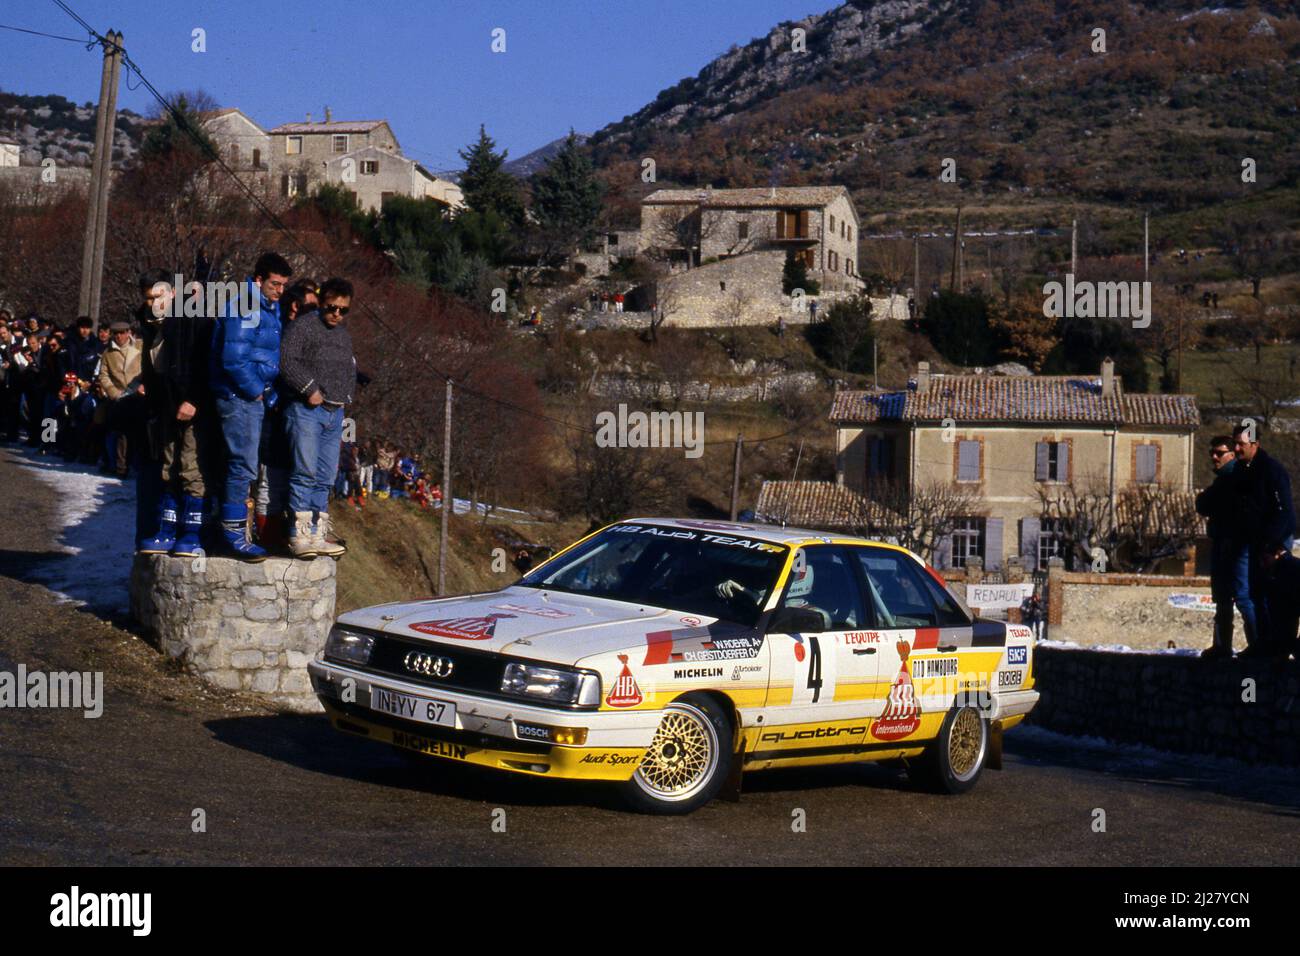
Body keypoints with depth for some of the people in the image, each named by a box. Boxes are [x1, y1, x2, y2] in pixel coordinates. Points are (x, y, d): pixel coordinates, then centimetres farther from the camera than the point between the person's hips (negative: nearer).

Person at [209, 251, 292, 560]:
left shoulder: (270, 309, 14)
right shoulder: (245, 309, -15)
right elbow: (234, 360, -22)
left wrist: (268, 394, 10)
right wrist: (256, 392, -13)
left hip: (255, 399, 10)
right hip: (240, 397, -10)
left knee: (242, 466, 14)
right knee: (243, 465, -9)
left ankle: (233, 532, 21)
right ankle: (234, 535, -4)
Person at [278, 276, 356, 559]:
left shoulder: (344, 335, 21)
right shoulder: (304, 326, -3)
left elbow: (350, 371, 27)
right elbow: (287, 362, -13)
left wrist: (345, 398, 10)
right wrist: (309, 389, -17)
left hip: (335, 412, 7)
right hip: (306, 409, -7)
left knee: (325, 478, 6)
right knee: (305, 472, -12)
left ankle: (317, 535, 8)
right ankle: (299, 535, -12)